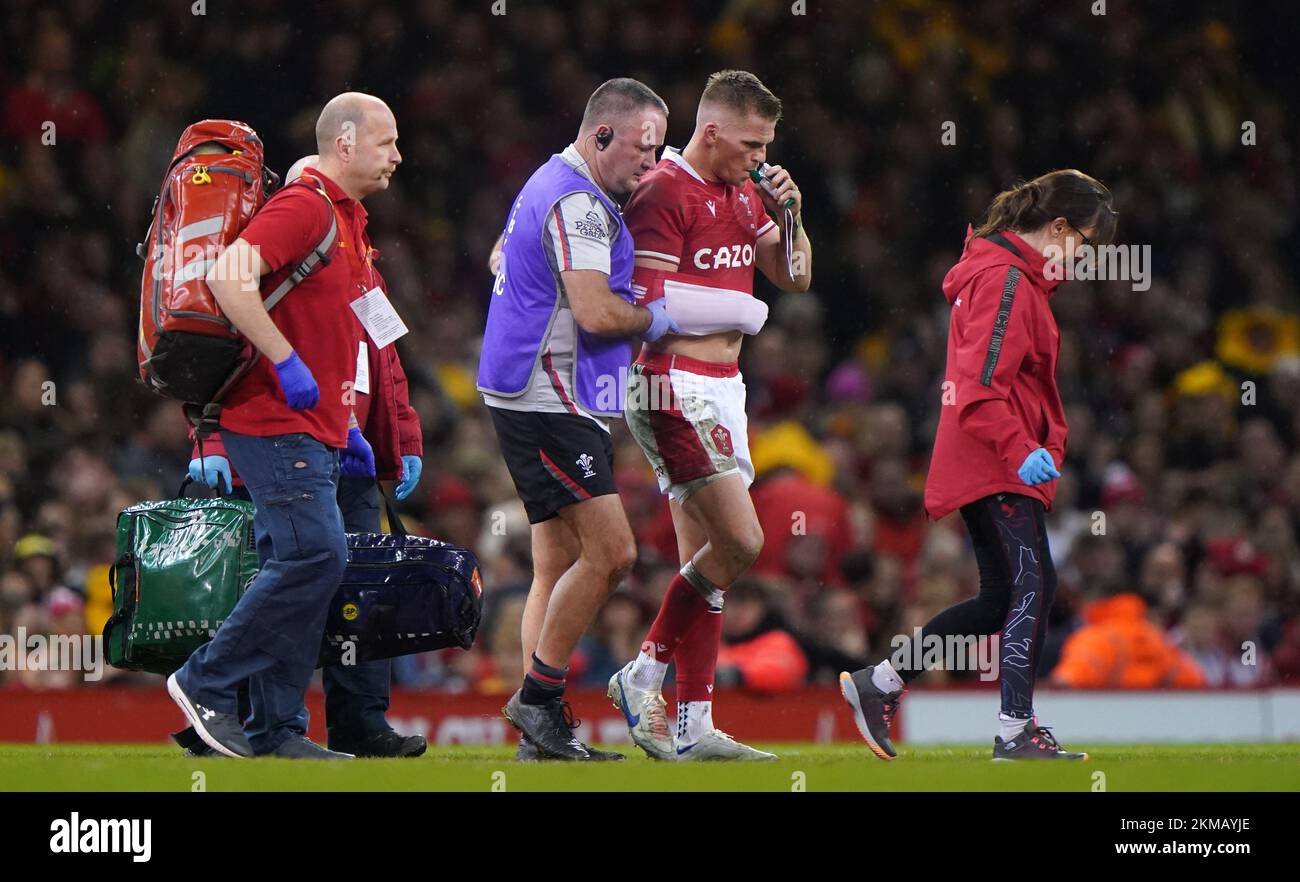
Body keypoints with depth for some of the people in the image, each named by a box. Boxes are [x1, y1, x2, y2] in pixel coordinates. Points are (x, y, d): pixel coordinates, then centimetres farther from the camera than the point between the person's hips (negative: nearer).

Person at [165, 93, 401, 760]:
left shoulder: (348, 222, 21)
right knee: (315, 555, -16)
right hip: (276, 423, -10)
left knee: (295, 566, 6)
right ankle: (206, 682, -8)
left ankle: (276, 729, 7)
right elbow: (227, 277, -24)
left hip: (314, 431, 10)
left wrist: (346, 428, 23)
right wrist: (287, 365, -23)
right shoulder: (304, 208, -11)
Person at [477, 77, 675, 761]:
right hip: (549, 402, -11)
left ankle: (541, 731, 6)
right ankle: (539, 696, -9)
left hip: (541, 401, 11)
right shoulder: (577, 202, -15)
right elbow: (596, 313, -23)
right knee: (609, 551, -14)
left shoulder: (552, 187, 18)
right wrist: (658, 320, -4)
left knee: (560, 565, 8)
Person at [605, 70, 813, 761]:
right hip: (675, 387, -9)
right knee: (739, 542, -15)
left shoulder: (741, 194, 16)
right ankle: (643, 676, -3)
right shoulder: (665, 192, -12)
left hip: (720, 390, 9)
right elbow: (650, 307, -17)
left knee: (707, 560, 7)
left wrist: (789, 210, 6)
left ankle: (692, 726, 7)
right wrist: (733, 307, -8)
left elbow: (793, 275, 22)